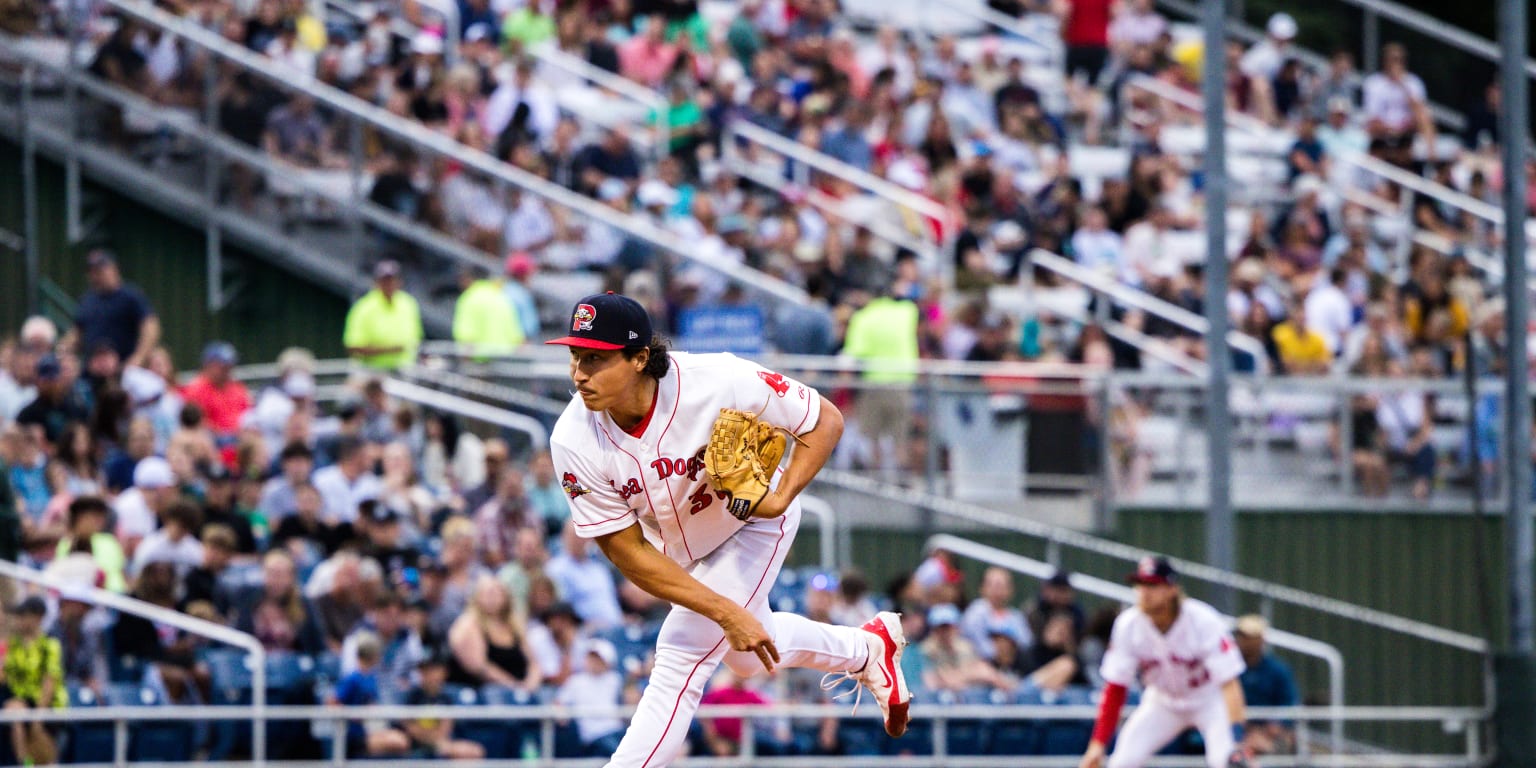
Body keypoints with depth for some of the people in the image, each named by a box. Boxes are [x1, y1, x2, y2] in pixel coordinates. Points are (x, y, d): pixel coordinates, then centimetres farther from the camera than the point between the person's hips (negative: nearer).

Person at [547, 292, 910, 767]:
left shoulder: (719, 384, -38)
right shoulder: (575, 442, -31)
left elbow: (825, 420, -22)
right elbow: (628, 551, -26)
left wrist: (781, 498, -38)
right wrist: (726, 613, -32)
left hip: (754, 526, -4)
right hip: (677, 550, 4)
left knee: (680, 657, -17)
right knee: (746, 655, 24)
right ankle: (869, 649, 51)